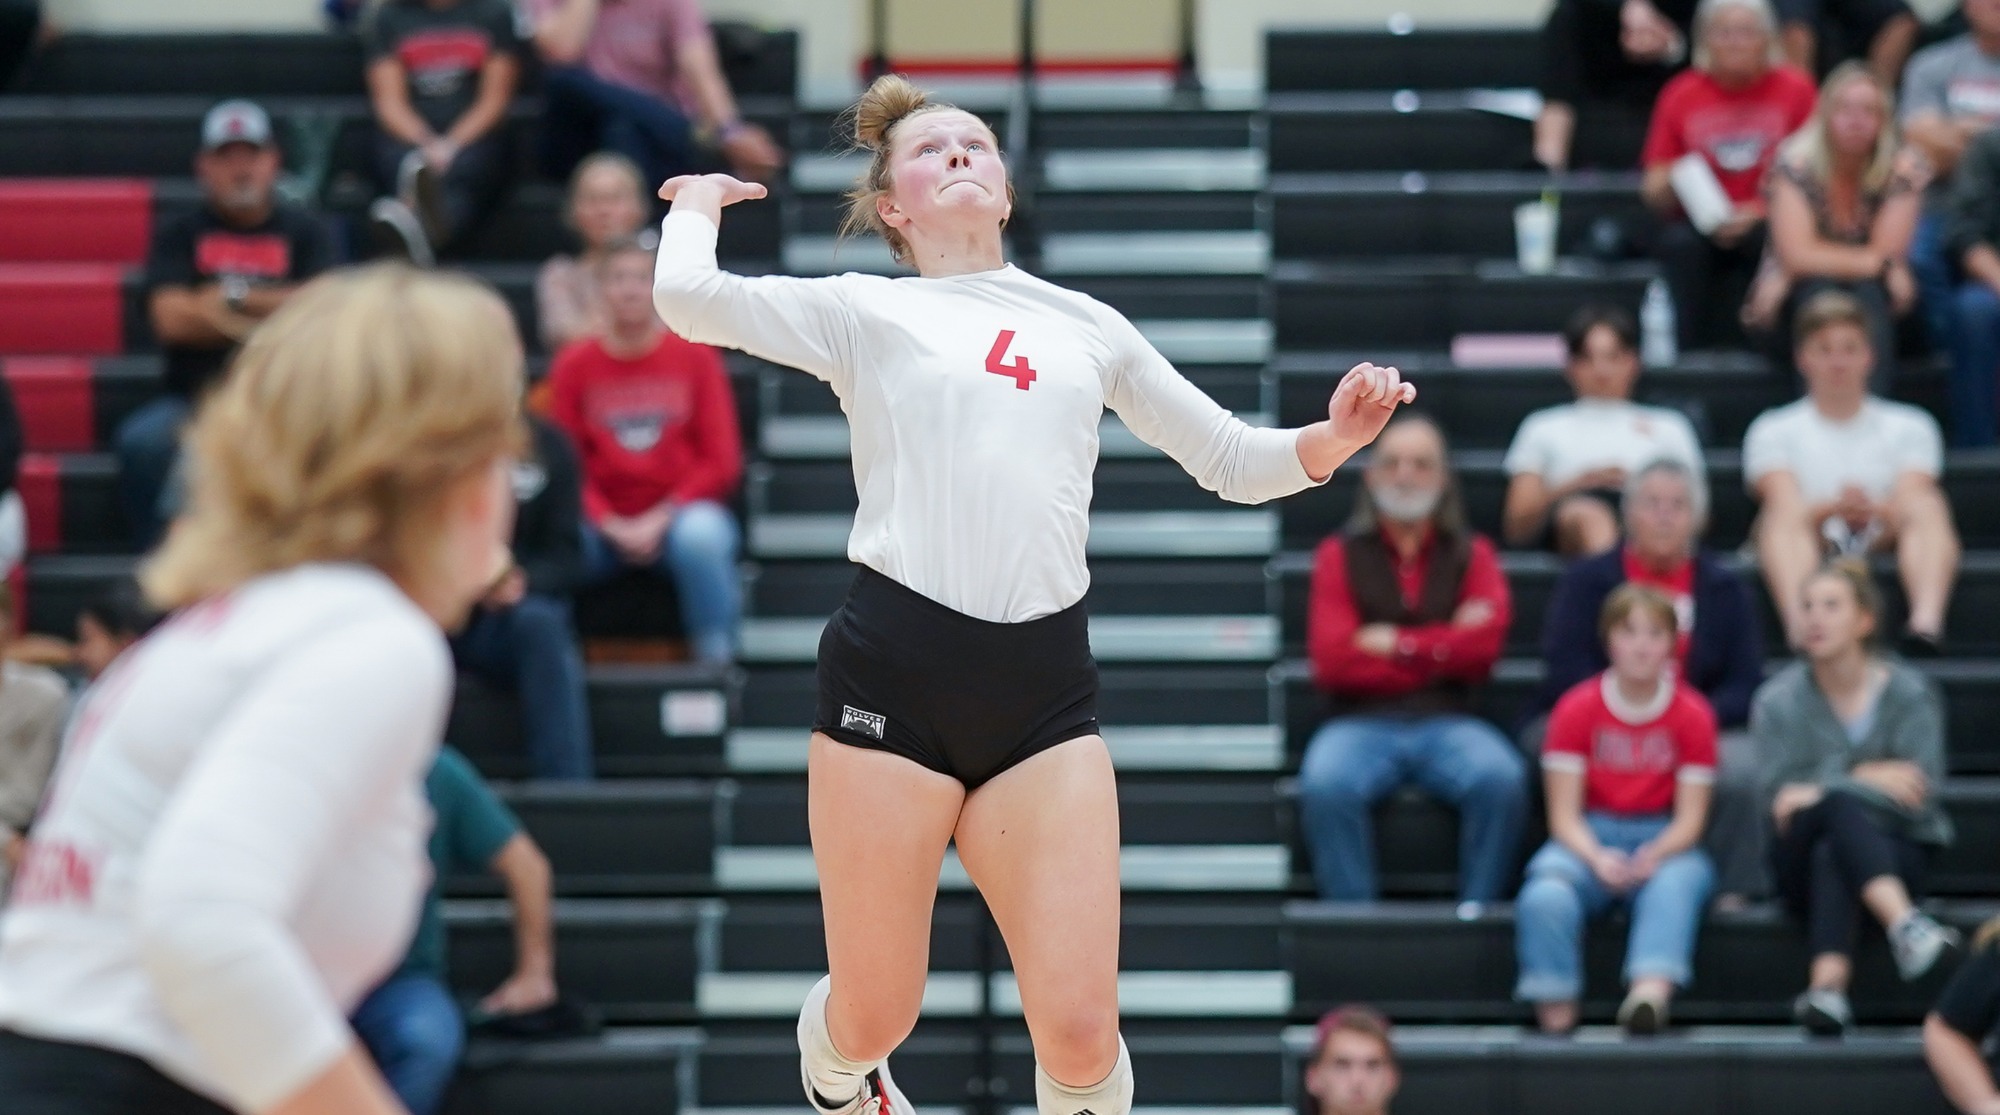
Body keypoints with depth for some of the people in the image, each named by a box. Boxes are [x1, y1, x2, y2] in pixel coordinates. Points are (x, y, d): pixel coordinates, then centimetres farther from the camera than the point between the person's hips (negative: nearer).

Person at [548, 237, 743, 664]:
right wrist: (611, 525, -13)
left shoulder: (695, 357, 3)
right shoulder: (573, 365, 4)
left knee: (700, 535, -36)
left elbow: (722, 462, 0)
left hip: (680, 514, -1)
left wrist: (661, 518, -11)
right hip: (602, 525, 1)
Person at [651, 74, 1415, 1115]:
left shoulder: (1089, 326, 19)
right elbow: (689, 299, -7)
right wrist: (700, 202, 13)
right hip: (892, 669, -2)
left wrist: (1331, 440, 4)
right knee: (871, 1022, 5)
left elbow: (1232, 460, 24)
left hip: (1046, 685, 2)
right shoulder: (864, 310, 8)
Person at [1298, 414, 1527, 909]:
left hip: (1447, 721, 1)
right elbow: (1333, 660, -4)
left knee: (1503, 778, -31)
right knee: (1326, 784, -33)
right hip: (1363, 721, -1)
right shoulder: (1341, 555, 10)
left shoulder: (1471, 555, 13)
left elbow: (1484, 645, -5)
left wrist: (1393, 642, -5)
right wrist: (1444, 645, -3)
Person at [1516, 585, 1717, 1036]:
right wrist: (1598, 859, -24)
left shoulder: (1693, 714, 1)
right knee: (1546, 896, -34)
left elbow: (1690, 817, -2)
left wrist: (1653, 856, -24)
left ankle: (1651, 991, -60)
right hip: (1589, 841, 0)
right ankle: (1555, 1012, -37)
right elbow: (1564, 815, -3)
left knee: (1674, 883, -38)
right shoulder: (1577, 709, 0)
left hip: (1665, 844, 0)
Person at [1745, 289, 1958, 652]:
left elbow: (1912, 504, 1)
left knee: (1928, 504, -27)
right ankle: (1799, 622, -61)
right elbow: (1786, 508, -2)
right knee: (1783, 511, -32)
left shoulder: (1910, 427, 19)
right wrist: (1834, 508, -26)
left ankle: (1927, 619, -55)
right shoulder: (1774, 431, 16)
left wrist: (1873, 511, -24)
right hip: (1809, 553, -1)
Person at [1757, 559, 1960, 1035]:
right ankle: (1904, 924, -60)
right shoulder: (1778, 701, 4)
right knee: (1839, 805, -35)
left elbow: (1921, 791, -10)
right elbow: (1783, 793, -6)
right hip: (1801, 864, 1)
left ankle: (1829, 982, -62)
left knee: (1830, 856, -37)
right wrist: (1867, 779, -13)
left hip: (1897, 849, 0)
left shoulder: (1910, 693, 1)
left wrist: (1819, 791, -16)